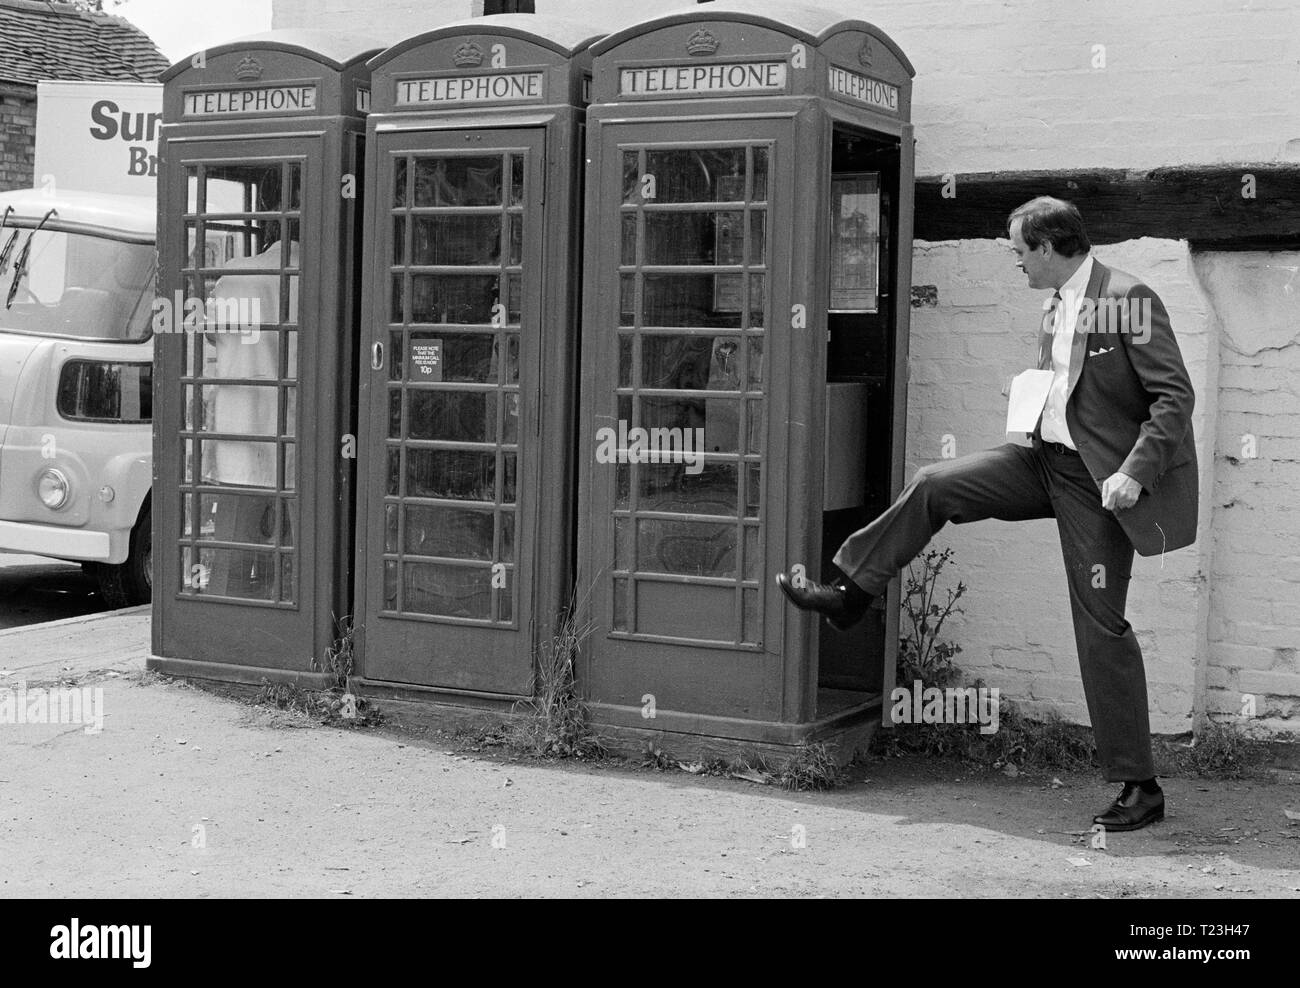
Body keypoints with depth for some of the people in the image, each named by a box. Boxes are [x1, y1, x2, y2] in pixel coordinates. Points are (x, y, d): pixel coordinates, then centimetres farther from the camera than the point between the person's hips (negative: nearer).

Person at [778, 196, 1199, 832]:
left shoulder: (1129, 300, -16)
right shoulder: (1056, 310, 10)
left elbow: (1174, 396, -18)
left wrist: (1135, 472, -26)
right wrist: (1034, 409, 6)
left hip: (1098, 482, -8)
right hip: (1046, 458, 8)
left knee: (1101, 624, -4)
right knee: (933, 485, -4)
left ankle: (1140, 787, 6)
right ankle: (848, 593, 9)